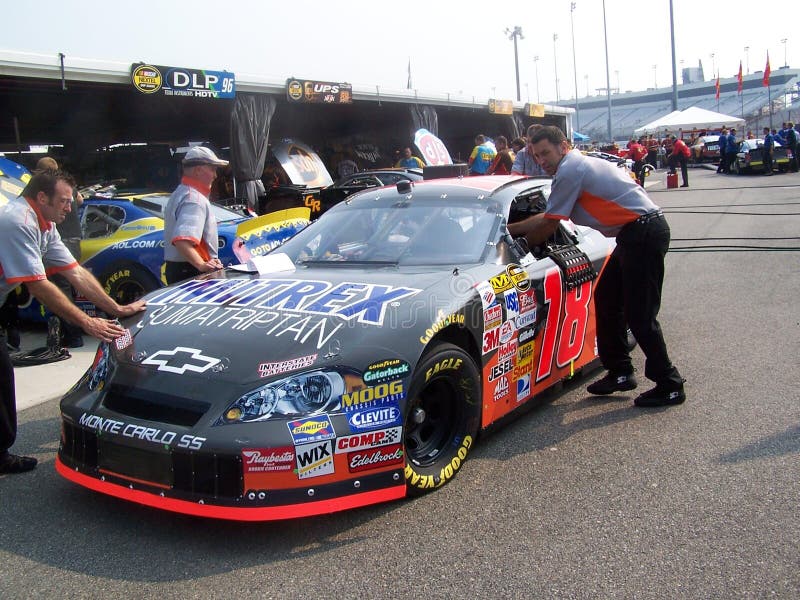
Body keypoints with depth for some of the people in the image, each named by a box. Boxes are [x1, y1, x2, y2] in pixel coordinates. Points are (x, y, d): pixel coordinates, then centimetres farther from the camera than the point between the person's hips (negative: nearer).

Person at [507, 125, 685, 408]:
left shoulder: (569, 172, -12)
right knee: (606, 299, 15)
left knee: (639, 315, -7)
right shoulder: (578, 167, 20)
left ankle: (669, 385, 4)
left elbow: (548, 225, -7)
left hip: (644, 233, -11)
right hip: (635, 234, 11)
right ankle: (620, 372, 22)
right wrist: (508, 229, 26)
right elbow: (549, 216, 24)